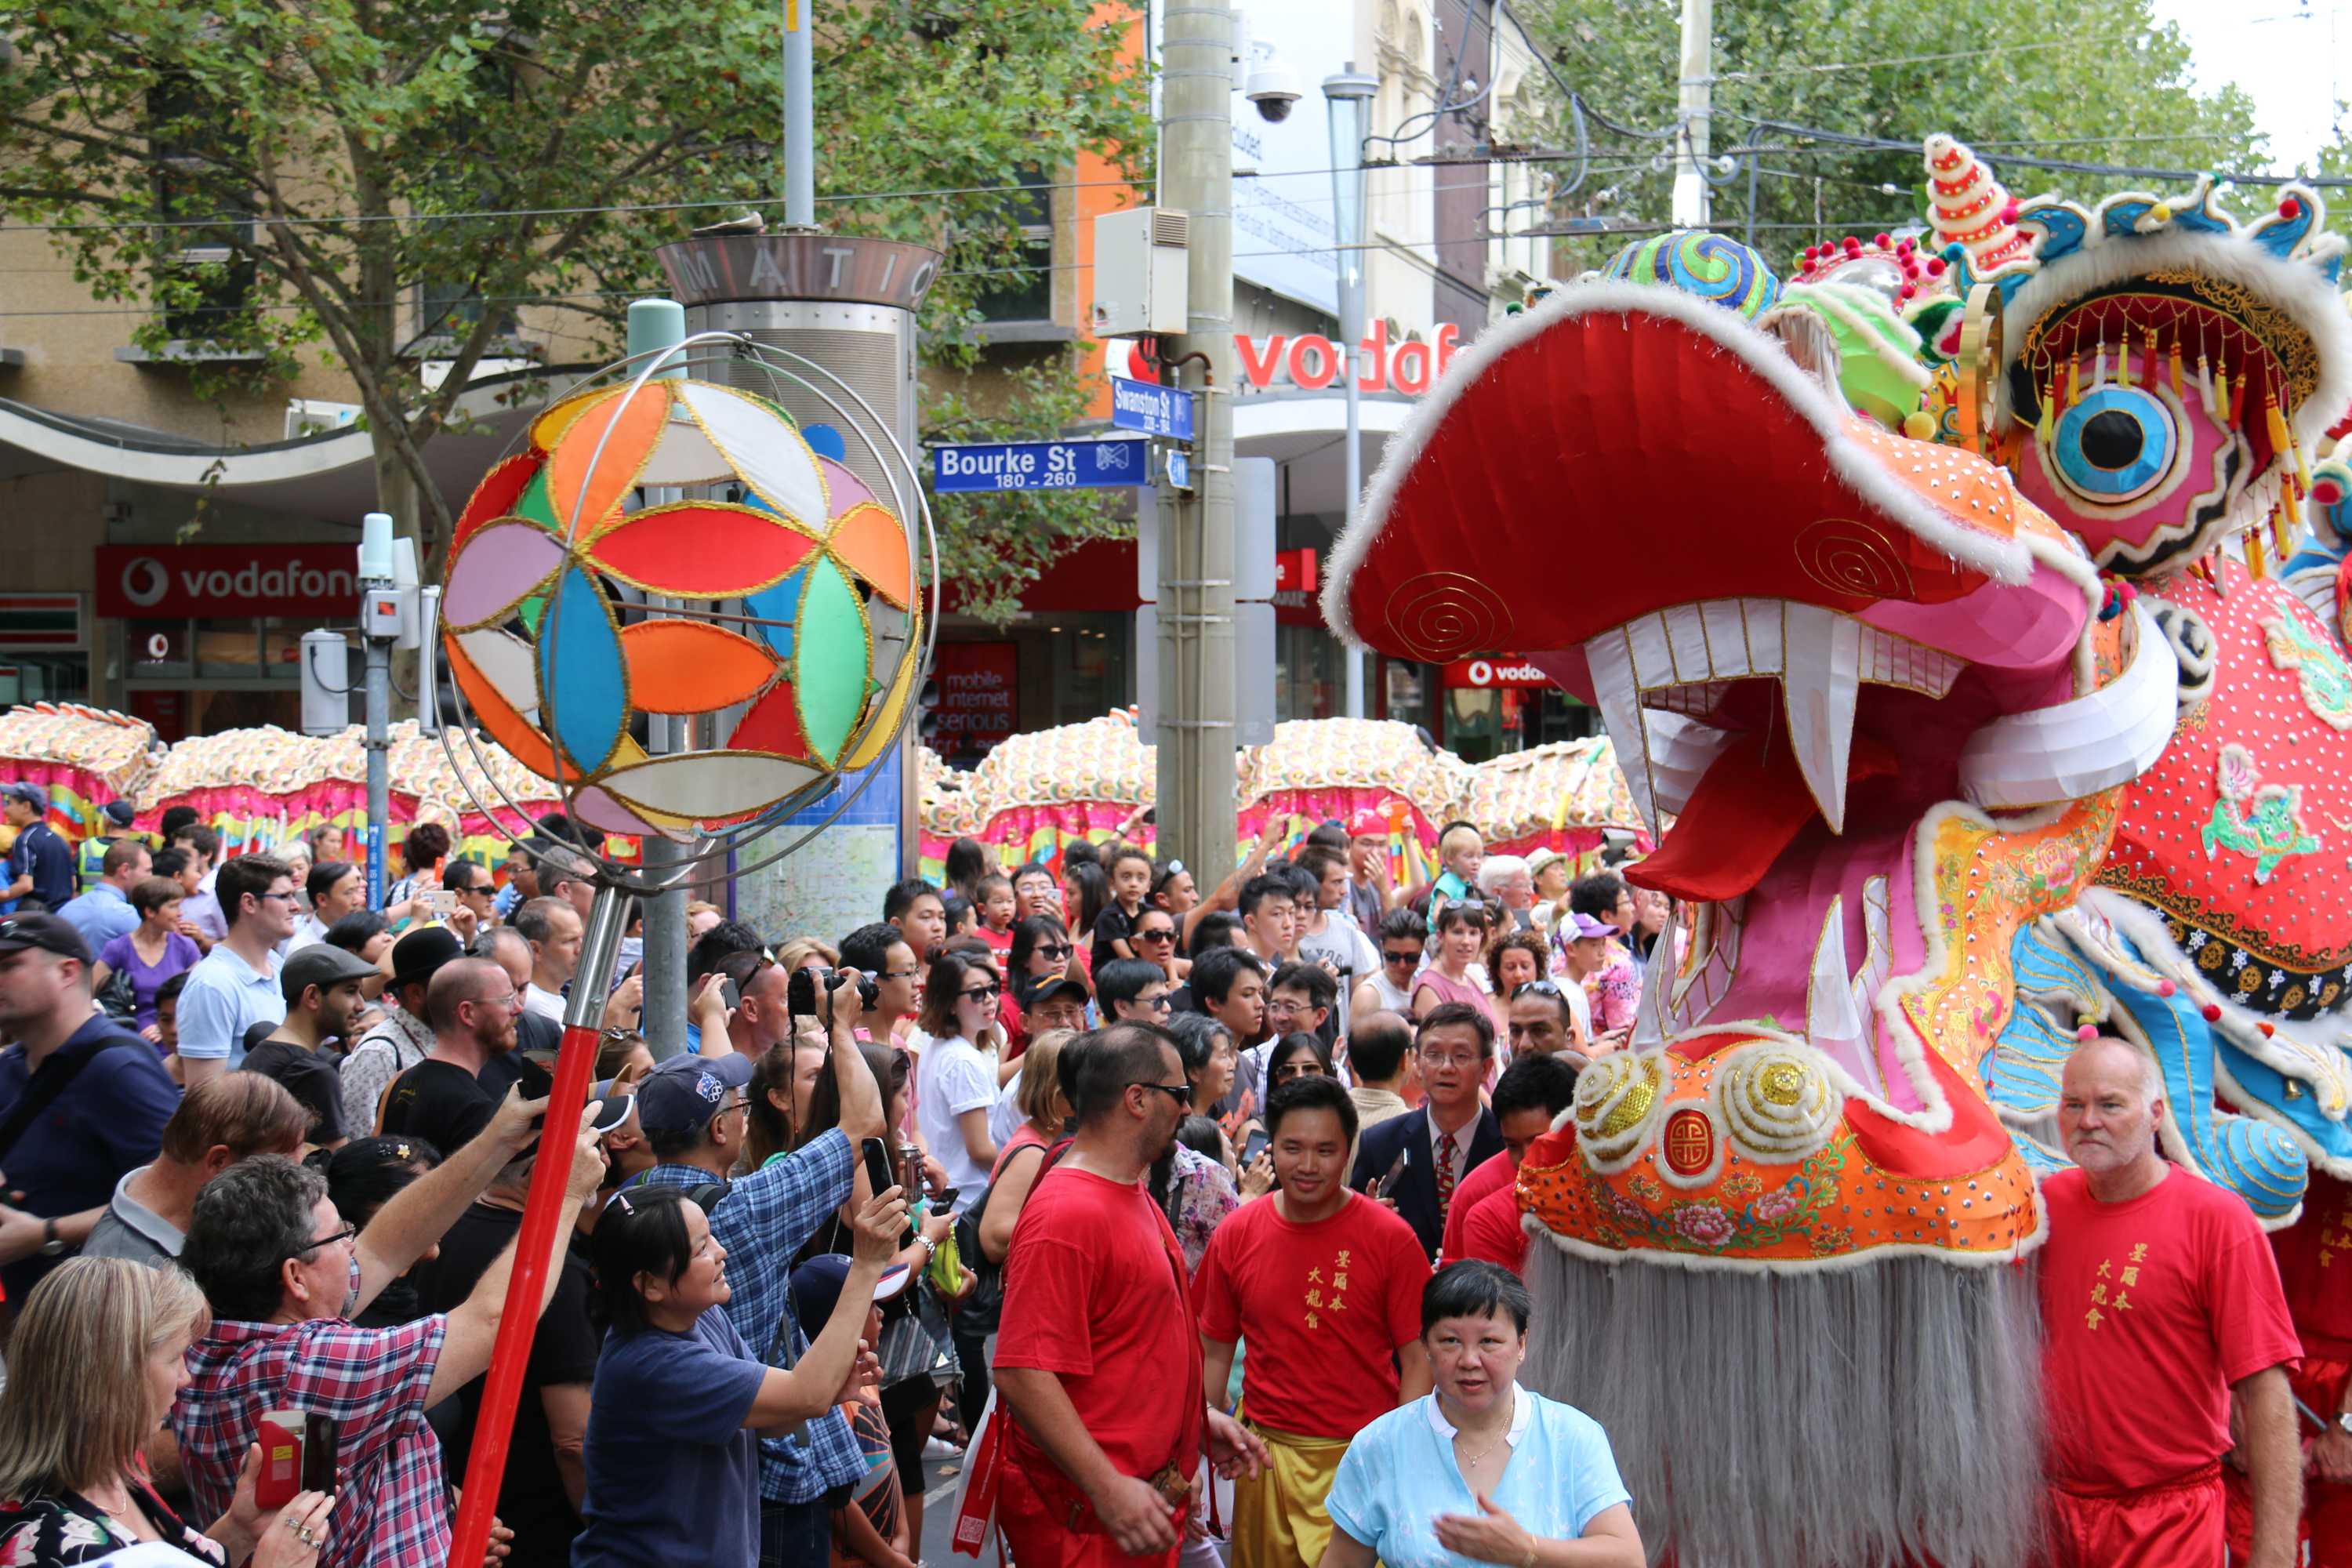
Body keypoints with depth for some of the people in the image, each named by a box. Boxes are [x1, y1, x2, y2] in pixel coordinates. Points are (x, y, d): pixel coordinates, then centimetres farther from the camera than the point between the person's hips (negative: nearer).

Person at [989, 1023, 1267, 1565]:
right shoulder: (1066, 1213, -19)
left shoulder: (1135, 1195, 14)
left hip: (1148, 1498, 10)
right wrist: (1109, 1490, -28)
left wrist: (1202, 1419, 19)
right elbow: (1023, 1373, -26)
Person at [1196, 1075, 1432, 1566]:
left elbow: (1418, 1360, -5)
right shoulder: (1235, 1237, 1)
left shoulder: (1391, 1239, -7)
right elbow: (1215, 1353, 9)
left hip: (1364, 1456, -2)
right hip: (1266, 1453, 2)